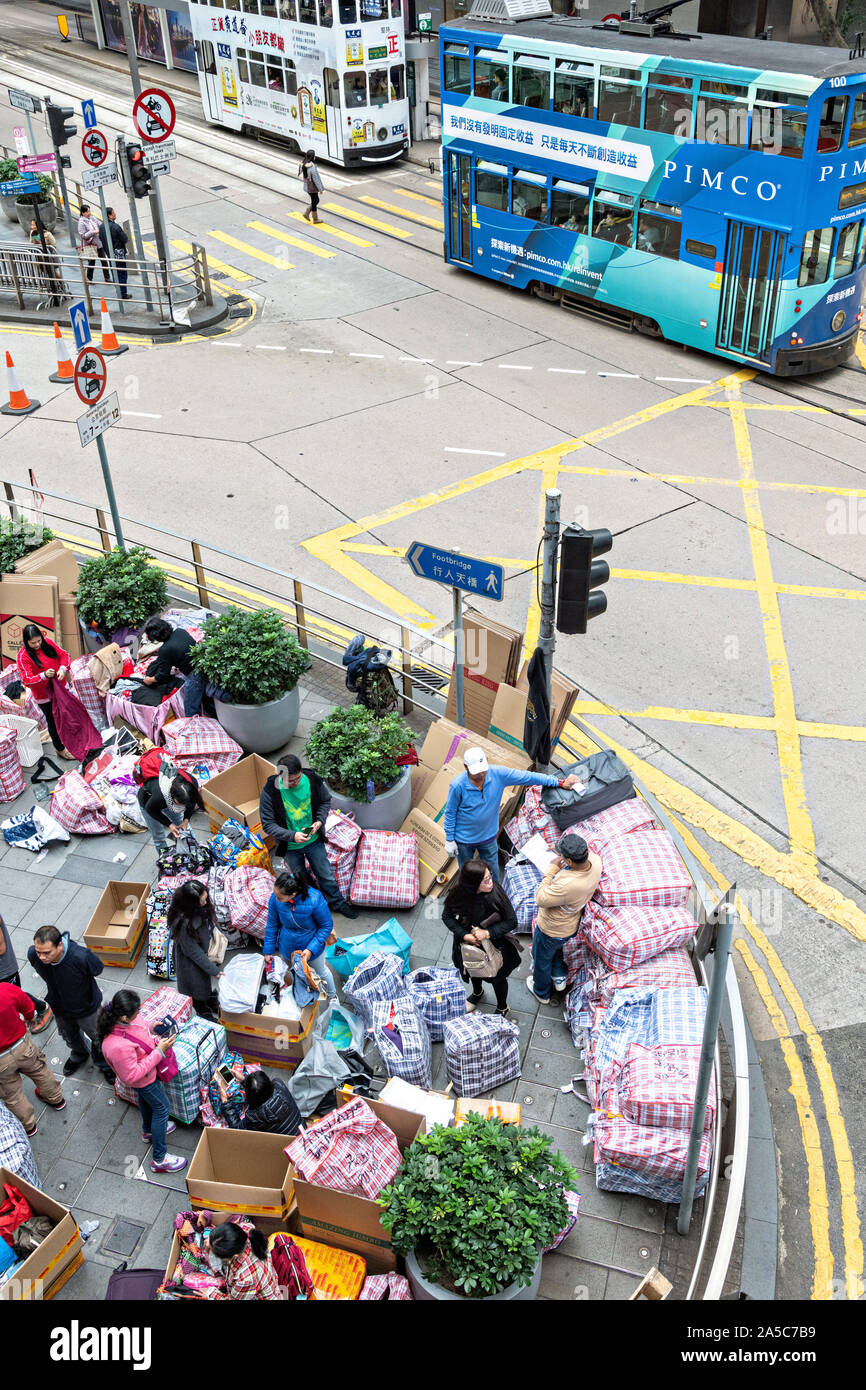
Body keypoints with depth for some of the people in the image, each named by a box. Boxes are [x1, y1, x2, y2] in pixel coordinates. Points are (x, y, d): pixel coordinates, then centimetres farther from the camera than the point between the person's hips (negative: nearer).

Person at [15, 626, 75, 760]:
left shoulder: (47, 643, -7)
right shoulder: (23, 656, -21)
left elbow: (63, 654, -2)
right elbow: (27, 680, -24)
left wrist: (63, 668, -23)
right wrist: (44, 675, -41)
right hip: (44, 696, -5)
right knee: (52, 721, 10)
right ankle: (60, 749, 27)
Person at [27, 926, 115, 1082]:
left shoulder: (81, 956, -44)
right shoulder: (33, 954, -32)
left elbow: (97, 970, -18)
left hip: (86, 1006, -3)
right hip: (60, 1008, 3)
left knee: (98, 1038, 23)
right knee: (70, 1037, 33)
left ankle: (103, 1063, 55)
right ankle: (78, 1055, 66)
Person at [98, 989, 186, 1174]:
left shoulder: (117, 1018, -25)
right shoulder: (119, 1047, -48)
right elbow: (131, 1076, -33)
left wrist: (150, 1027, -12)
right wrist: (159, 1052, -33)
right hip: (143, 1080, -8)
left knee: (145, 1099, 34)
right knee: (161, 1107, 14)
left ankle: (148, 1131, 64)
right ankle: (159, 1159, 32)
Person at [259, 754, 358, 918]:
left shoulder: (312, 779, -20)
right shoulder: (270, 792, -27)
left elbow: (325, 800, 0)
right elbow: (267, 824, -20)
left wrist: (319, 821, -17)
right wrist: (292, 836, -31)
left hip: (314, 840, 2)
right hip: (291, 846, -2)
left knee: (326, 874, 18)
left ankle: (337, 903, 42)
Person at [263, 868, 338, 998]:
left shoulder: (314, 900, -35)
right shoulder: (275, 899, -26)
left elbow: (327, 926, -20)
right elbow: (272, 925, -7)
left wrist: (311, 949, -26)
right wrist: (268, 951, -1)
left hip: (312, 946, -2)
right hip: (287, 948, 2)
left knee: (322, 972, 25)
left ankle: (332, 995, 53)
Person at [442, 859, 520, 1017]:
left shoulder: (496, 892, -34)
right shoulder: (459, 894, -28)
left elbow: (512, 921, -23)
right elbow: (447, 916, -11)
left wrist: (488, 932, -31)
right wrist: (464, 935, -23)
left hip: (495, 941, -2)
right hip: (469, 941, 2)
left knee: (497, 978, 20)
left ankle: (502, 1009, 51)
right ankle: (477, 992, 66)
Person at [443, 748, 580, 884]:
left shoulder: (498, 774, -23)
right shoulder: (458, 785, -28)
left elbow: (527, 777, -17)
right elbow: (450, 813, -14)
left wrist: (560, 782, -16)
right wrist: (449, 840, -6)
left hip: (488, 837, 3)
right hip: (464, 840, -3)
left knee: (493, 873, 20)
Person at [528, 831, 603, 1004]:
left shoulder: (568, 885, -48)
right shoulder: (595, 861, -26)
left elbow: (541, 899, -30)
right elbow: (585, 857, 2)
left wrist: (552, 869, -28)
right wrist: (561, 852, -11)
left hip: (550, 930, -6)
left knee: (542, 960, 26)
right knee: (556, 948, 39)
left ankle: (541, 993, 52)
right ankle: (559, 977, 60)